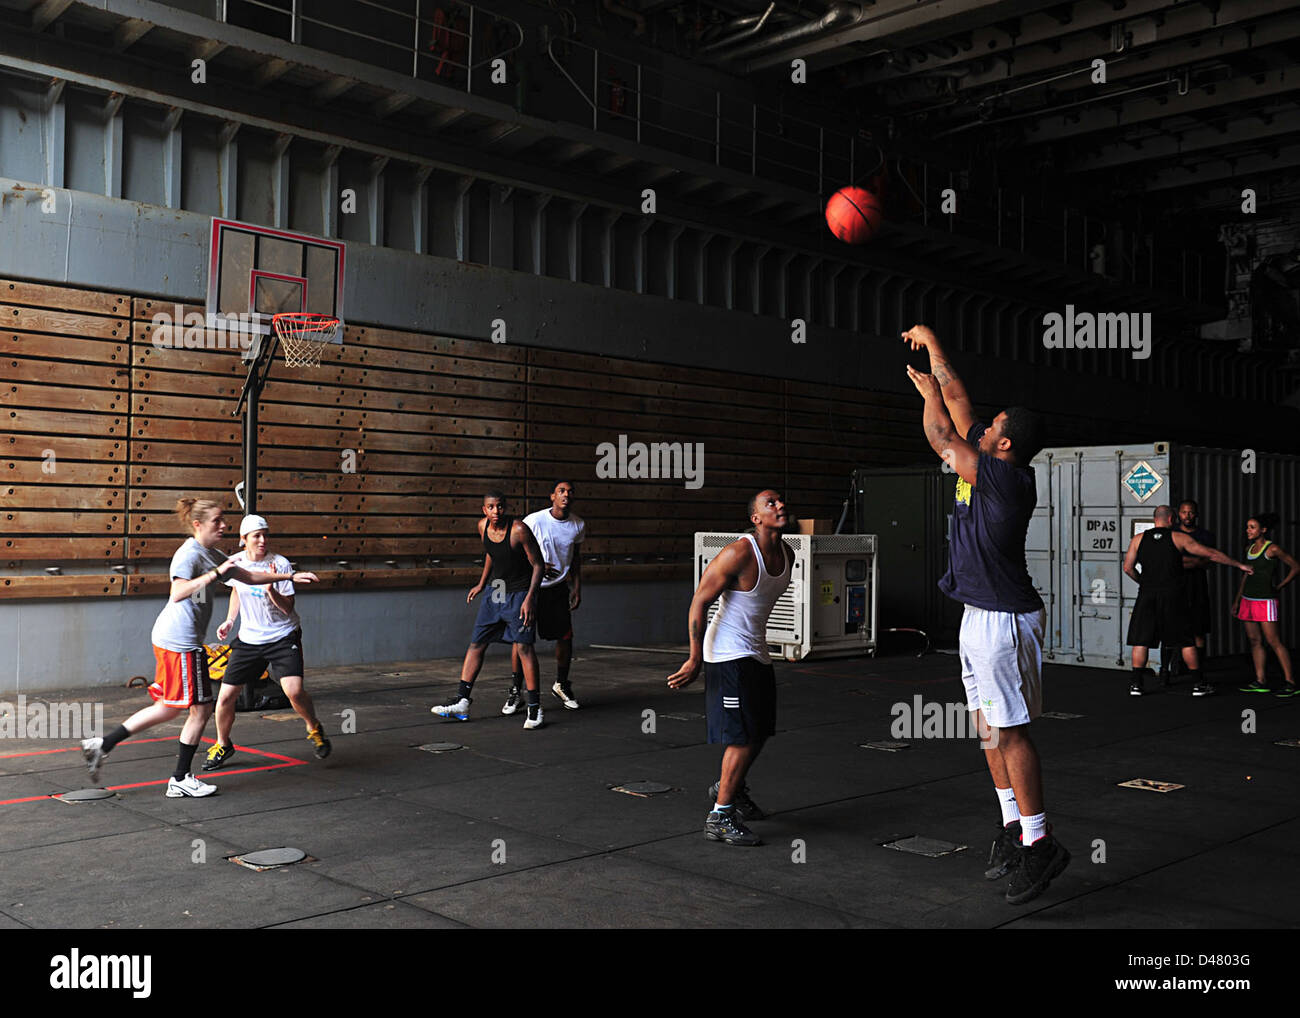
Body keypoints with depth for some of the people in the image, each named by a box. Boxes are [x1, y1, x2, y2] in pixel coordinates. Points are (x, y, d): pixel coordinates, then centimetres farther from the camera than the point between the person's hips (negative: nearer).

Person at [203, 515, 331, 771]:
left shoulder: (280, 564, -14)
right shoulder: (235, 562, -2)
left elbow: (287, 608, -13)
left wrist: (271, 589, -30)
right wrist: (230, 620, 9)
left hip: (283, 637, -4)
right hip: (248, 640, 4)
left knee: (294, 690, -22)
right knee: (225, 696, -1)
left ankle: (314, 729, 8)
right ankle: (222, 745, 26)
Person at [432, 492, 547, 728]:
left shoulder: (519, 530, -20)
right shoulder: (483, 526, -1)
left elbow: (539, 565, -15)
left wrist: (529, 598, -23)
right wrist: (481, 584, 21)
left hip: (520, 592, -6)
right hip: (496, 591, 6)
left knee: (524, 646, -11)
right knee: (476, 644, 4)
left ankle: (534, 707, -2)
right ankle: (462, 702, 11)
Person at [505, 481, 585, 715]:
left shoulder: (578, 525, -2)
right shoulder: (534, 520, -18)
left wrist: (577, 588, 11)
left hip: (558, 587, 4)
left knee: (566, 636, 2)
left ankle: (561, 685, 24)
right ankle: (515, 691, 3)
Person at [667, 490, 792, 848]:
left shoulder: (787, 555, 6)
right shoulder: (738, 554, -19)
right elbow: (699, 602, -18)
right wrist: (695, 660, -20)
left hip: (757, 654, 9)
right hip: (729, 655, -9)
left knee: (761, 731, 18)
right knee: (744, 738, -10)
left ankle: (728, 788, 42)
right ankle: (719, 818, 1)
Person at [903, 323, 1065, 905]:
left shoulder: (1006, 478, -18)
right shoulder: (991, 466, 7)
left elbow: (940, 435, -12)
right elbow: (958, 400, 14)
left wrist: (928, 393, 5)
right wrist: (932, 346, 18)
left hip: (1002, 621, -10)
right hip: (982, 617, 10)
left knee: (1009, 731, -7)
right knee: (991, 729, 13)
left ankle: (1038, 844, -1)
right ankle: (1013, 828, 21)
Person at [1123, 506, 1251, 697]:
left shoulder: (1138, 539, 6)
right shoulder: (1179, 538, 2)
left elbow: (1128, 568, 4)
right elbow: (1211, 554, 5)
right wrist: (1238, 565, 14)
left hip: (1147, 595, 1)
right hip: (1173, 596, -1)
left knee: (1141, 640, 7)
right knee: (1186, 641, 8)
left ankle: (1137, 684, 4)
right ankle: (1198, 684, 13)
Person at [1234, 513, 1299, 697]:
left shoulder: (1272, 549, -8)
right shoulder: (1249, 548, 12)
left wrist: (1279, 586, -3)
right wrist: (1237, 599, 18)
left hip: (1265, 601, -7)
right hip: (1248, 600, 7)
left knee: (1274, 641, -8)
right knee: (1254, 641, 8)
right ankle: (1261, 681, 12)